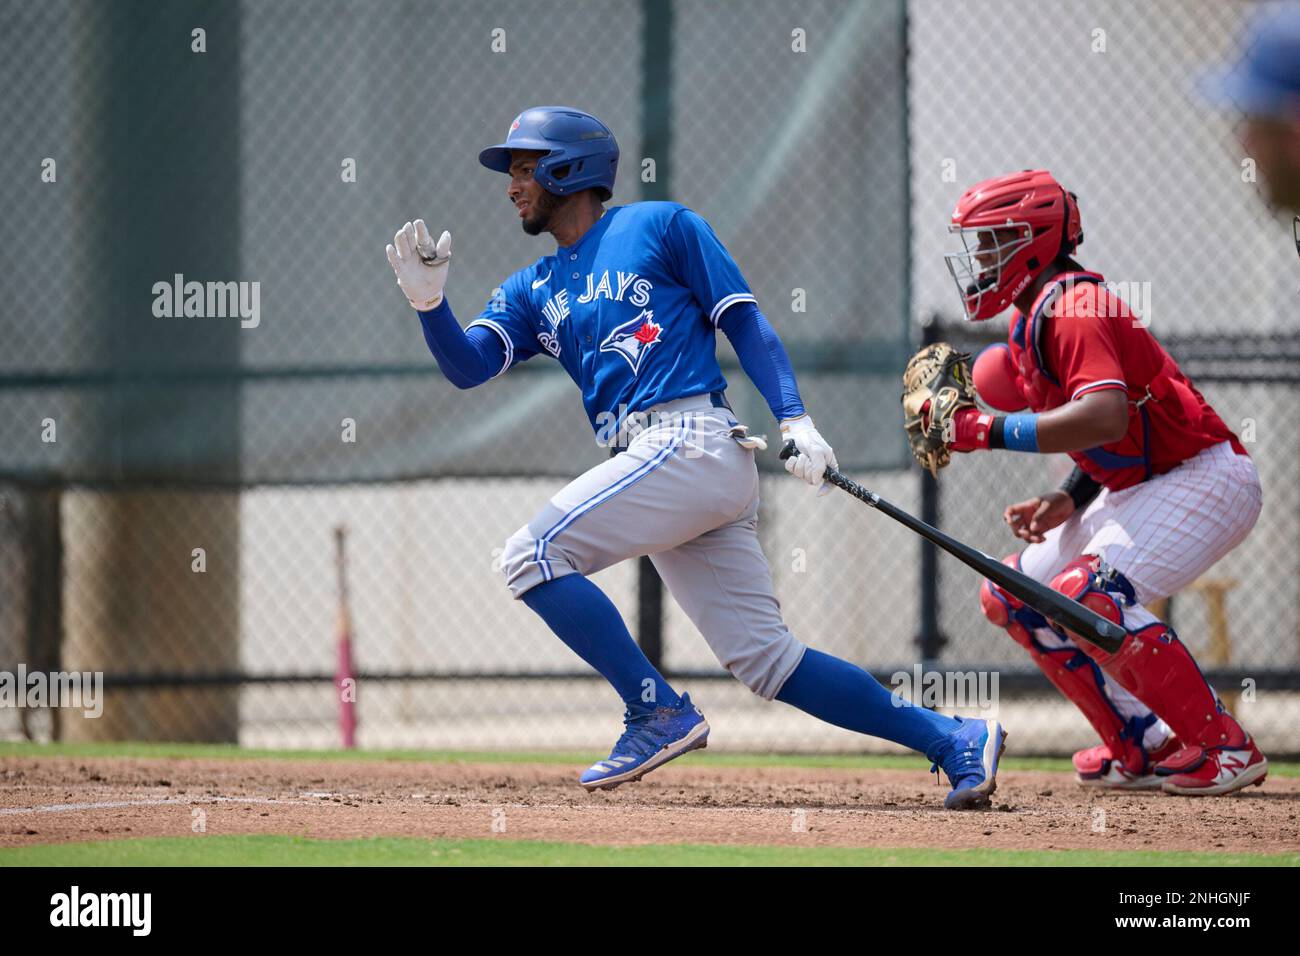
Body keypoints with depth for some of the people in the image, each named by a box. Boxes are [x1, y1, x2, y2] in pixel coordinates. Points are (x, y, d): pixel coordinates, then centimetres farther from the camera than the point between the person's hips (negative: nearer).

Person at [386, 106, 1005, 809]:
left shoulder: (660, 226, 7)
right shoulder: (533, 291, 25)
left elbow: (747, 325, 2)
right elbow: (467, 366, 10)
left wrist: (795, 421, -10)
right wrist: (429, 302, -9)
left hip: (692, 441, -7)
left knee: (533, 553, -16)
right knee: (768, 663, 1)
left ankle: (659, 712, -13)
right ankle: (954, 738, 2)